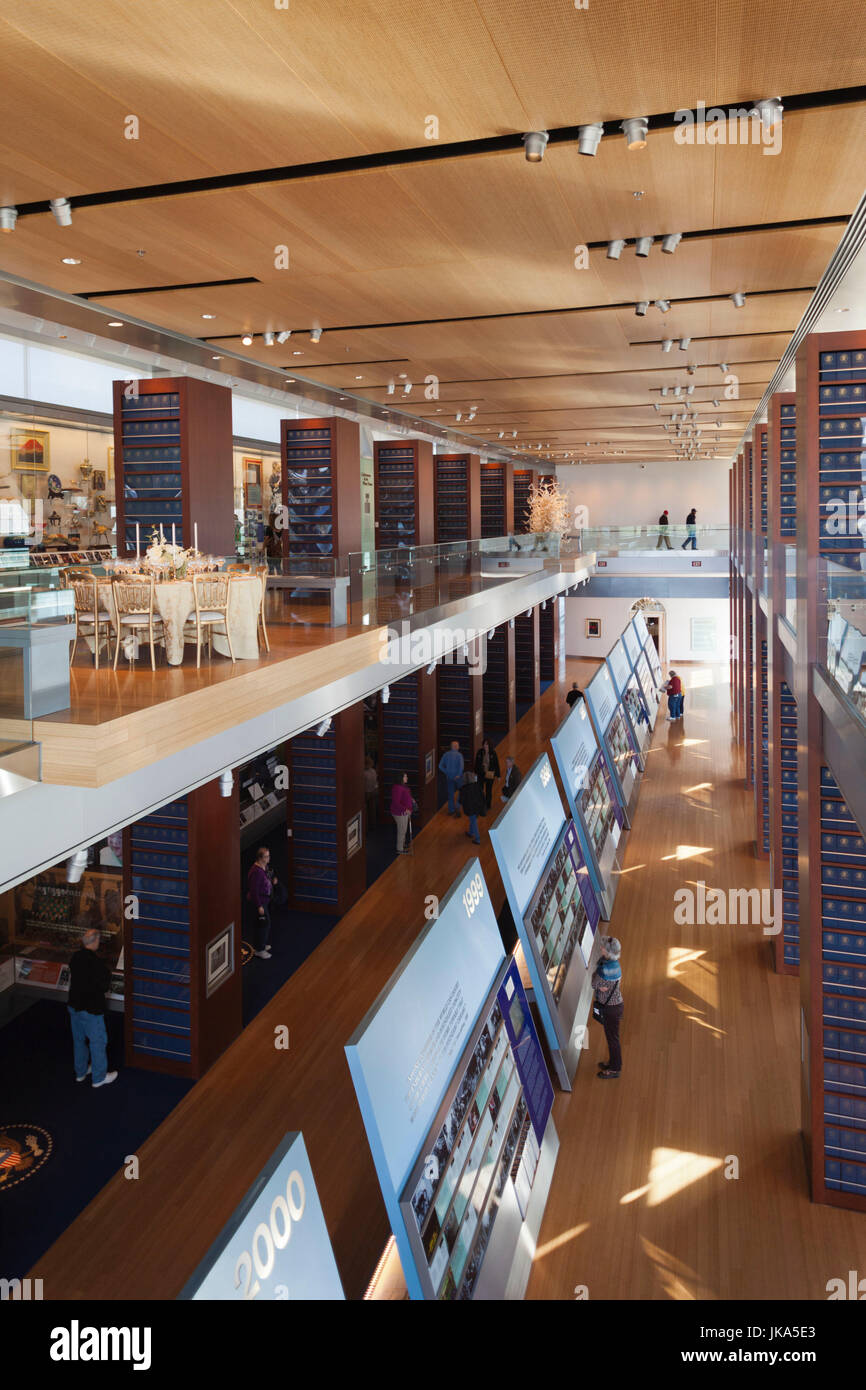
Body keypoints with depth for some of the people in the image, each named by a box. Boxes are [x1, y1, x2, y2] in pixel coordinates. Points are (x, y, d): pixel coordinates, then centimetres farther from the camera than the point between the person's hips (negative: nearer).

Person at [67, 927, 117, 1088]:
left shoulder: (75, 958, -5)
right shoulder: (97, 964, -27)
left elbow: (72, 979, 8)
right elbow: (105, 988, -20)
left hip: (73, 1005, 7)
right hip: (90, 1009, -7)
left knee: (78, 1040, 23)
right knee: (98, 1042, 9)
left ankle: (80, 1072, 39)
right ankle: (99, 1077, 21)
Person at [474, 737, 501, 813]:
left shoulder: (493, 753, -11)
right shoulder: (480, 752, -8)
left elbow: (496, 764, -5)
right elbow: (476, 763, 4)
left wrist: (498, 775, -3)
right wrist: (476, 773, 10)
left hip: (490, 775, -1)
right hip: (481, 774, 1)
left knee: (488, 791, 11)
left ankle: (487, 806, 29)